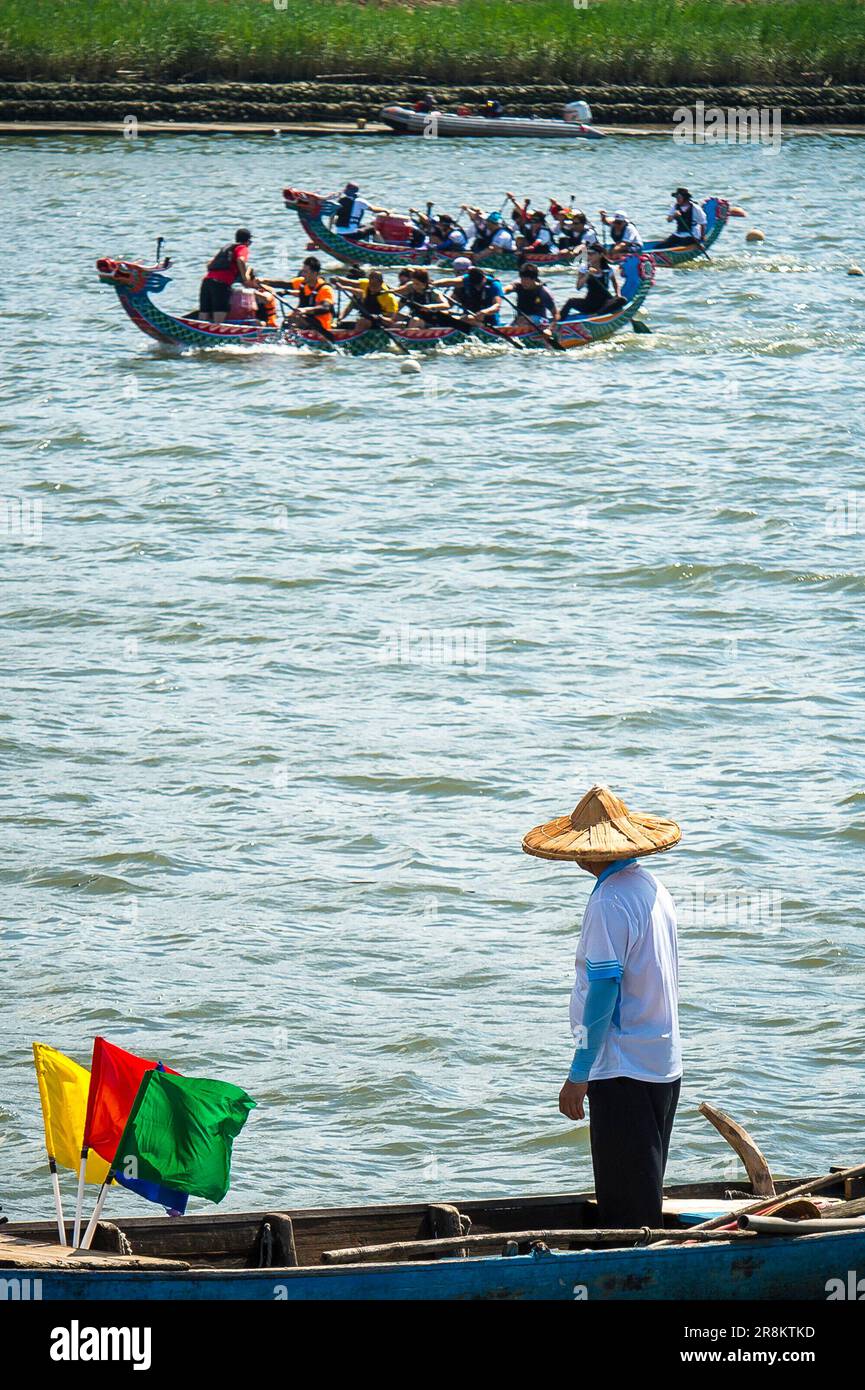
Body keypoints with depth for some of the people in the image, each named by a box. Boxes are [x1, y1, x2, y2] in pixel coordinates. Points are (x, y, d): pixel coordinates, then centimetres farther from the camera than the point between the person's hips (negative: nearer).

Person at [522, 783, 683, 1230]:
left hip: (624, 1069, -9)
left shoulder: (609, 902, -16)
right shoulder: (652, 888, 12)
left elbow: (604, 989, -20)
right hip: (664, 1063, 9)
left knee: (625, 1201, -5)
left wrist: (579, 1074, -16)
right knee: (645, 1189, 15)